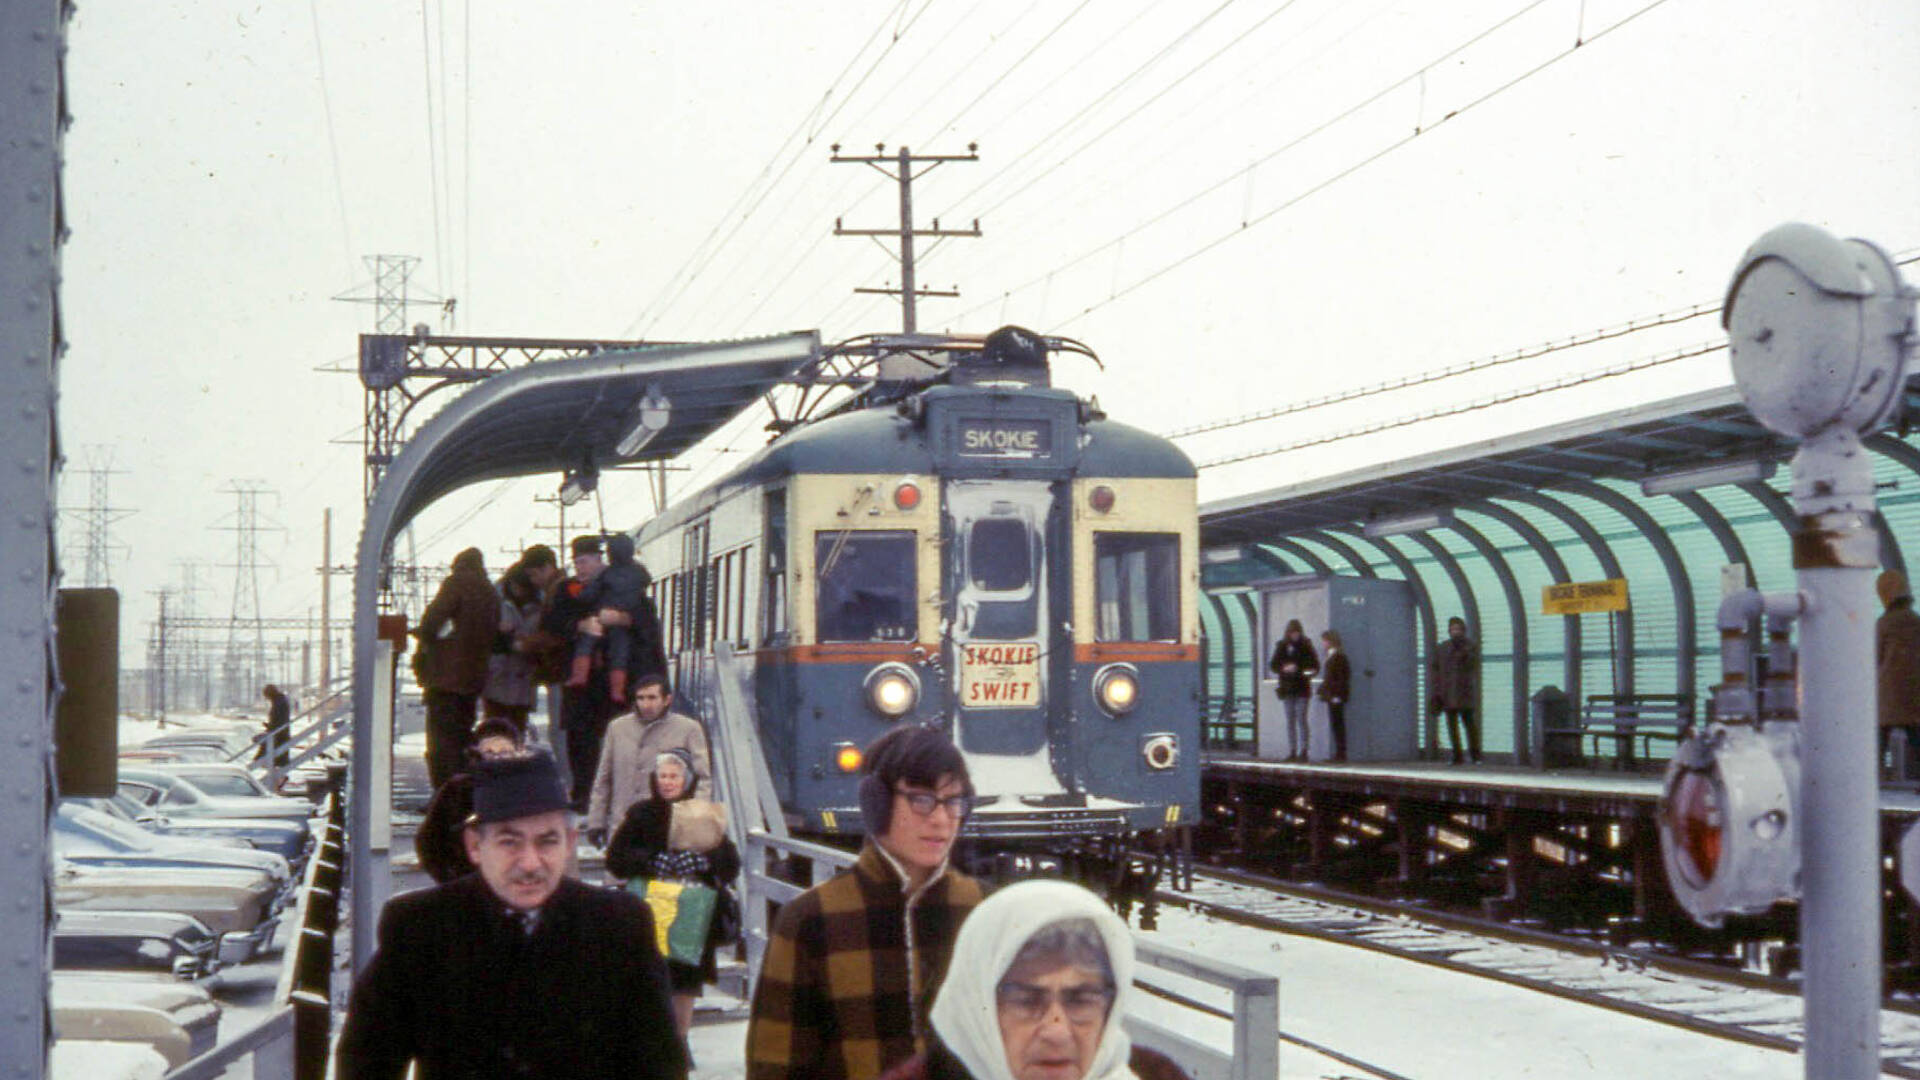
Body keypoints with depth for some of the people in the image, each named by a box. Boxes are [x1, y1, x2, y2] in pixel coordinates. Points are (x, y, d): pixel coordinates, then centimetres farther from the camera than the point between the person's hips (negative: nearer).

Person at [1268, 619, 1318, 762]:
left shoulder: (1306, 646, 0)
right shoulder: (1281, 646, 6)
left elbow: (1315, 664, 2)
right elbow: (1273, 665, 5)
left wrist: (1311, 672, -19)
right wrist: (1284, 668, -14)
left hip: (1302, 688, -3)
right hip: (1287, 688, 3)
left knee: (1301, 719, -9)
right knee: (1290, 721, 6)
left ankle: (1303, 751, -8)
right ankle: (1292, 752, 9)